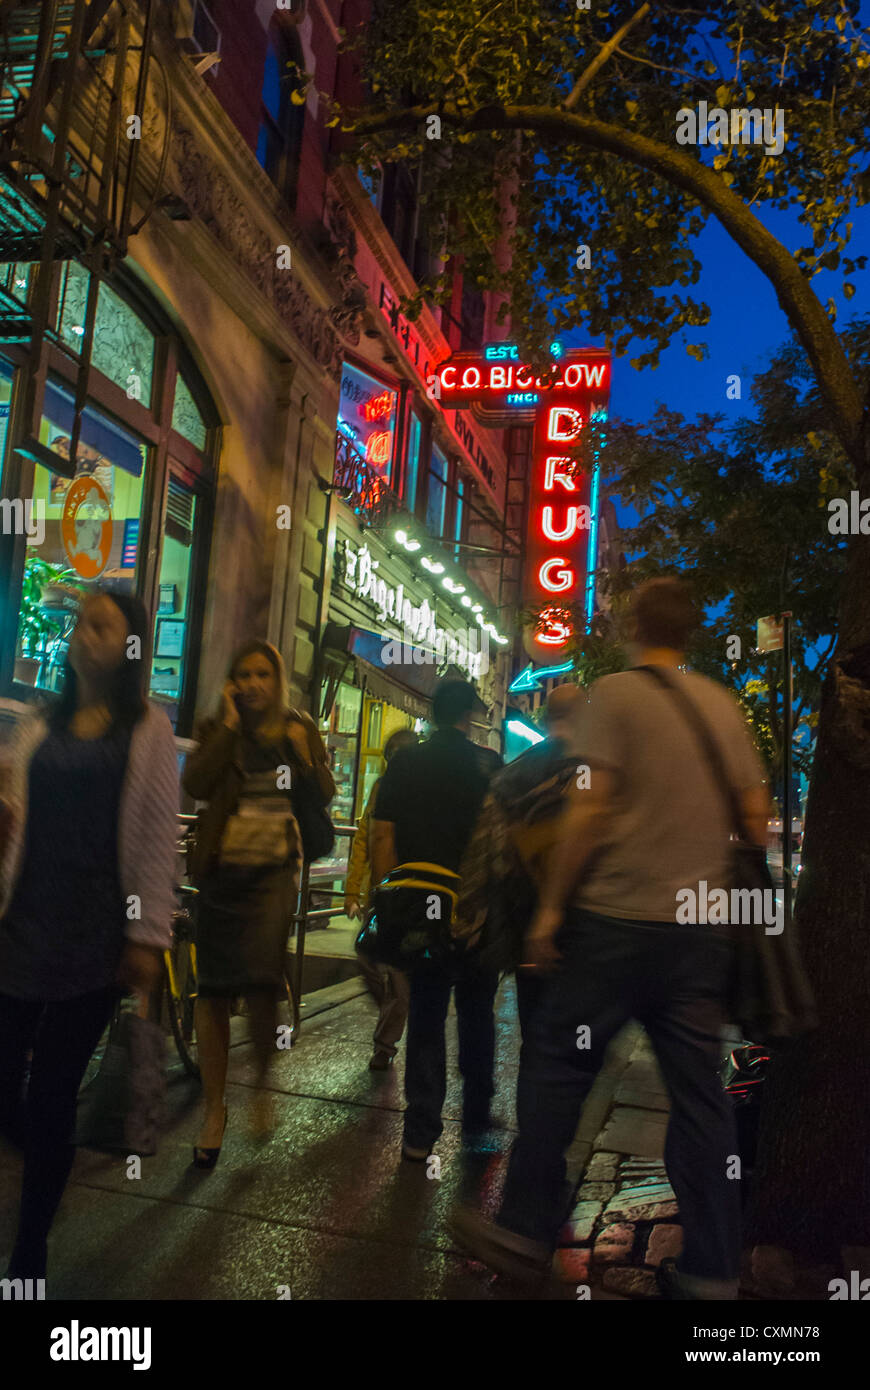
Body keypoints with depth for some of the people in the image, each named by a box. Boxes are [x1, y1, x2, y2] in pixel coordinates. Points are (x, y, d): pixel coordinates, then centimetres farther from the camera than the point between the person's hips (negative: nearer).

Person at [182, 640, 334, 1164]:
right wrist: (229, 726, -10)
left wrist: (299, 752, -12)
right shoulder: (217, 730, 7)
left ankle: (263, 1084, 13)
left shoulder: (300, 730, 8)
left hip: (275, 870, -1)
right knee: (212, 990, 3)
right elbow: (195, 784, -10)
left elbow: (326, 795, 2)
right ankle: (215, 1107, 19)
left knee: (262, 981, -15)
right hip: (222, 868, 1)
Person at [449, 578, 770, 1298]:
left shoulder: (616, 692, -5)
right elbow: (757, 815, 10)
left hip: (618, 916, -5)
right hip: (702, 926, 5)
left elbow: (590, 809, -12)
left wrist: (551, 907, -6)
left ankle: (525, 1233, 17)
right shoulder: (723, 704, 11)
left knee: (557, 1065, 7)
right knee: (700, 1090, 9)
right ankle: (712, 1271, 16)